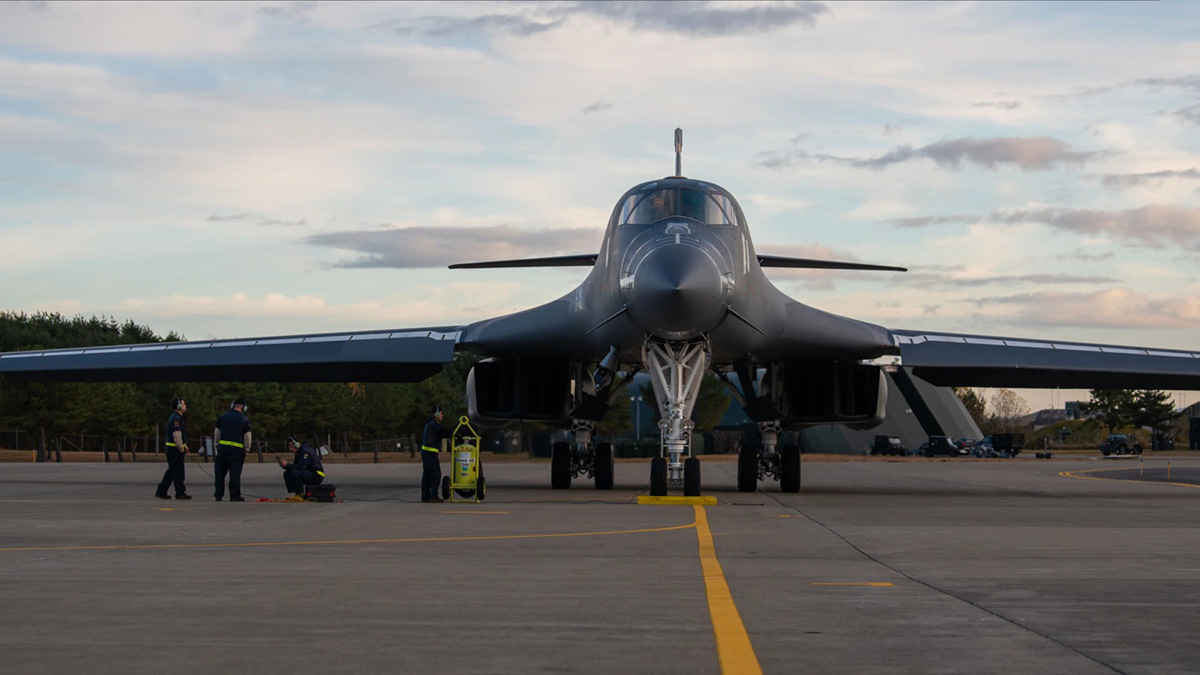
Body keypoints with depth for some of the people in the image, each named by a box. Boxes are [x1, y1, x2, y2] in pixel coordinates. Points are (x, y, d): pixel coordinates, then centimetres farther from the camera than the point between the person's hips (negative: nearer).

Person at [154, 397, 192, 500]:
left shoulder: (176, 417, 18)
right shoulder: (176, 419, -17)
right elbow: (177, 435, -23)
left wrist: (184, 445, 23)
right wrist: (181, 448, -19)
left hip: (171, 449, 11)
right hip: (175, 449, -11)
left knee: (171, 471, 13)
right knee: (178, 471, -5)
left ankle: (161, 492, 14)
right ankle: (180, 493, 0)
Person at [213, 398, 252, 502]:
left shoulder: (222, 416, 9)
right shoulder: (244, 420, -1)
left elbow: (217, 433, 12)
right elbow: (247, 437, -2)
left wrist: (216, 446, 20)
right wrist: (247, 450, 7)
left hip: (223, 446, 3)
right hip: (237, 449, -2)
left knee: (220, 472, 11)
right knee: (235, 473, 1)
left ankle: (218, 494, 11)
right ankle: (234, 495, 0)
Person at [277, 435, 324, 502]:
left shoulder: (306, 451, -16)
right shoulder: (298, 452, 15)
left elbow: (301, 467, -26)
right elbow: (295, 466, 16)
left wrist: (287, 465, -20)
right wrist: (282, 464, 1)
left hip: (317, 476, -10)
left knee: (295, 473, -30)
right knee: (287, 473, 4)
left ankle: (300, 495, -21)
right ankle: (293, 494, -2)